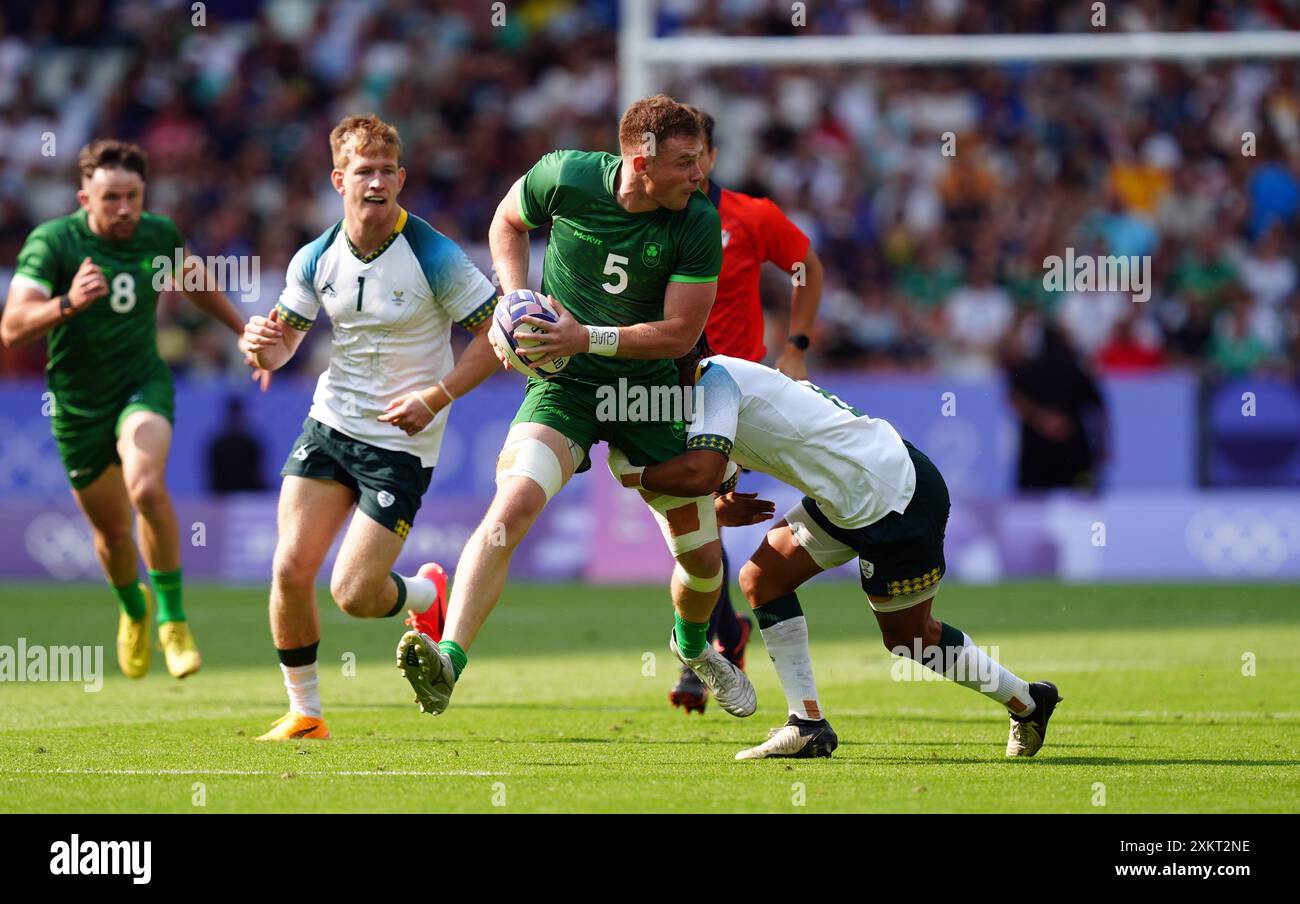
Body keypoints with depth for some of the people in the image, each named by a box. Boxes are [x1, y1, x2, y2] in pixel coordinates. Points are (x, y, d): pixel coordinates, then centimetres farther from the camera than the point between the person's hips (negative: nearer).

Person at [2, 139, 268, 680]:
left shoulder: (158, 235, -8)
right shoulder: (52, 243, -20)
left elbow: (196, 283, 16)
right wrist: (68, 303, -46)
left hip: (142, 387, 0)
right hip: (79, 407, 0)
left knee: (147, 487, -29)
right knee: (112, 528, 11)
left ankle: (171, 616, -15)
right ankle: (133, 607, 45)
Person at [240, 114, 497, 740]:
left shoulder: (434, 257, -14)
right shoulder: (317, 259, 0)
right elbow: (283, 339, 11)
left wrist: (436, 396, -18)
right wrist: (266, 347, -14)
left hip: (402, 444, -4)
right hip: (329, 426, 4)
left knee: (354, 594, -10)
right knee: (290, 570, -7)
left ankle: (427, 594, 25)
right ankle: (305, 713, 10)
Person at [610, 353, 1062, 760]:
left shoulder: (714, 381, -20)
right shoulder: (723, 376, 10)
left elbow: (701, 473, -34)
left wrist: (633, 473, -19)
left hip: (896, 503, -10)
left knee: (908, 634, 7)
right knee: (762, 580, 4)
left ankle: (1028, 701, 25)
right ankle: (808, 725, 6)